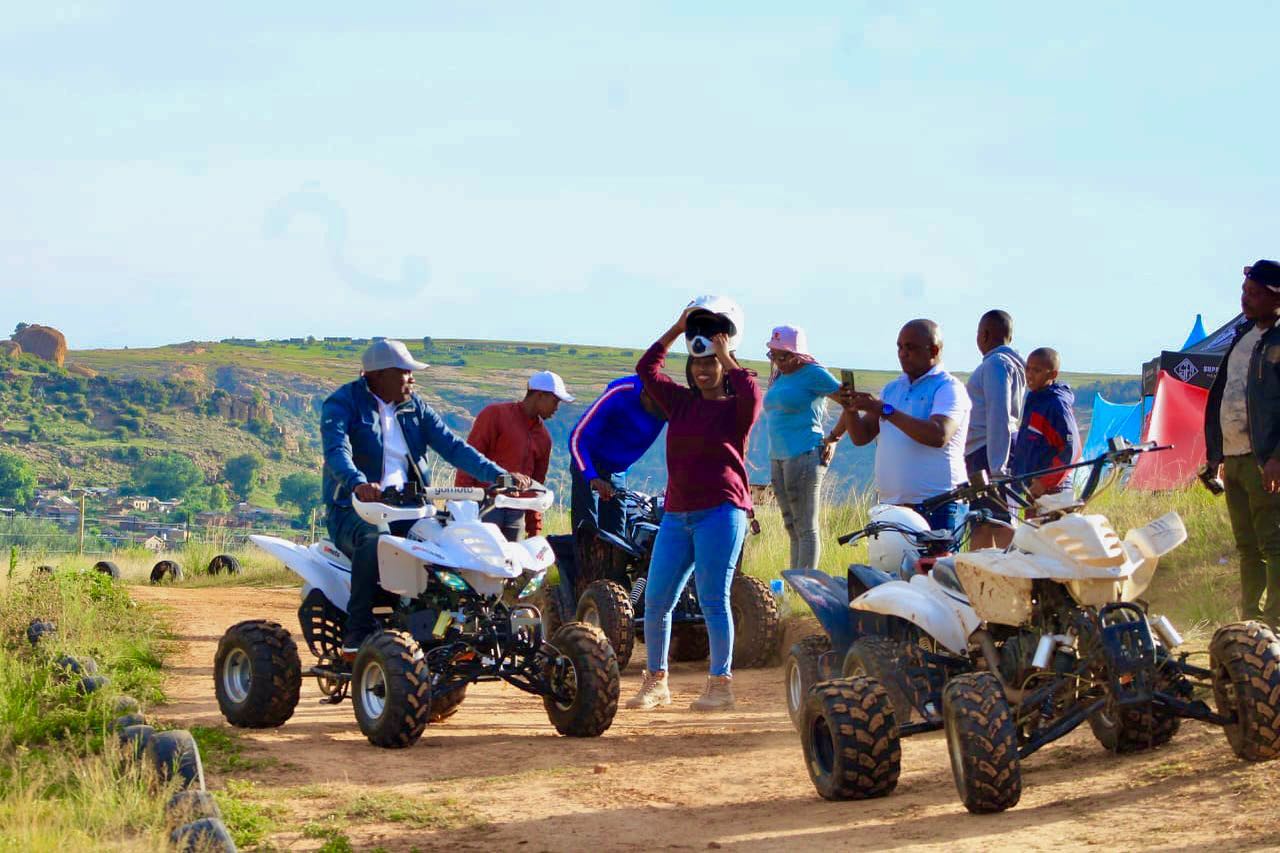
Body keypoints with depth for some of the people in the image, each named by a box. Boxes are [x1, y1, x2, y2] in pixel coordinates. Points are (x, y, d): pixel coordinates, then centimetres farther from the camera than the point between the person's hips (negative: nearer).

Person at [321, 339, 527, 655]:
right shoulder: (343, 404, -3)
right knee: (374, 538, -39)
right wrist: (358, 483, -44)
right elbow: (336, 451, -22)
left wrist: (499, 475, -9)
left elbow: (452, 446, 6)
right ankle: (358, 631, -29)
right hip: (353, 510, -5)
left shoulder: (414, 408, 15)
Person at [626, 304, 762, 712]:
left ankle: (721, 683, 5)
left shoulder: (735, 408, 1)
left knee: (713, 600, -5)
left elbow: (752, 393, -22)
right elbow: (646, 369, 9)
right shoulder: (681, 403, 14)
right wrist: (677, 329, 6)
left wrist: (727, 356, -9)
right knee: (655, 601, 4)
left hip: (720, 512, -5)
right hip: (676, 514, 5)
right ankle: (655, 681, 16)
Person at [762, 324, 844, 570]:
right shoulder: (779, 377, 16)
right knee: (792, 528, 11)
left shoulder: (813, 374, -8)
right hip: (777, 458, 9)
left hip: (803, 456, -9)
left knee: (806, 528, -6)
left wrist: (833, 437, -8)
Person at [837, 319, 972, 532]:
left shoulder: (948, 388, -3)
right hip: (891, 506, 6)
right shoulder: (892, 389, 18)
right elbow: (861, 437, 16)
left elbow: (939, 436, -21)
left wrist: (885, 410, -21)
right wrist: (850, 410, -6)